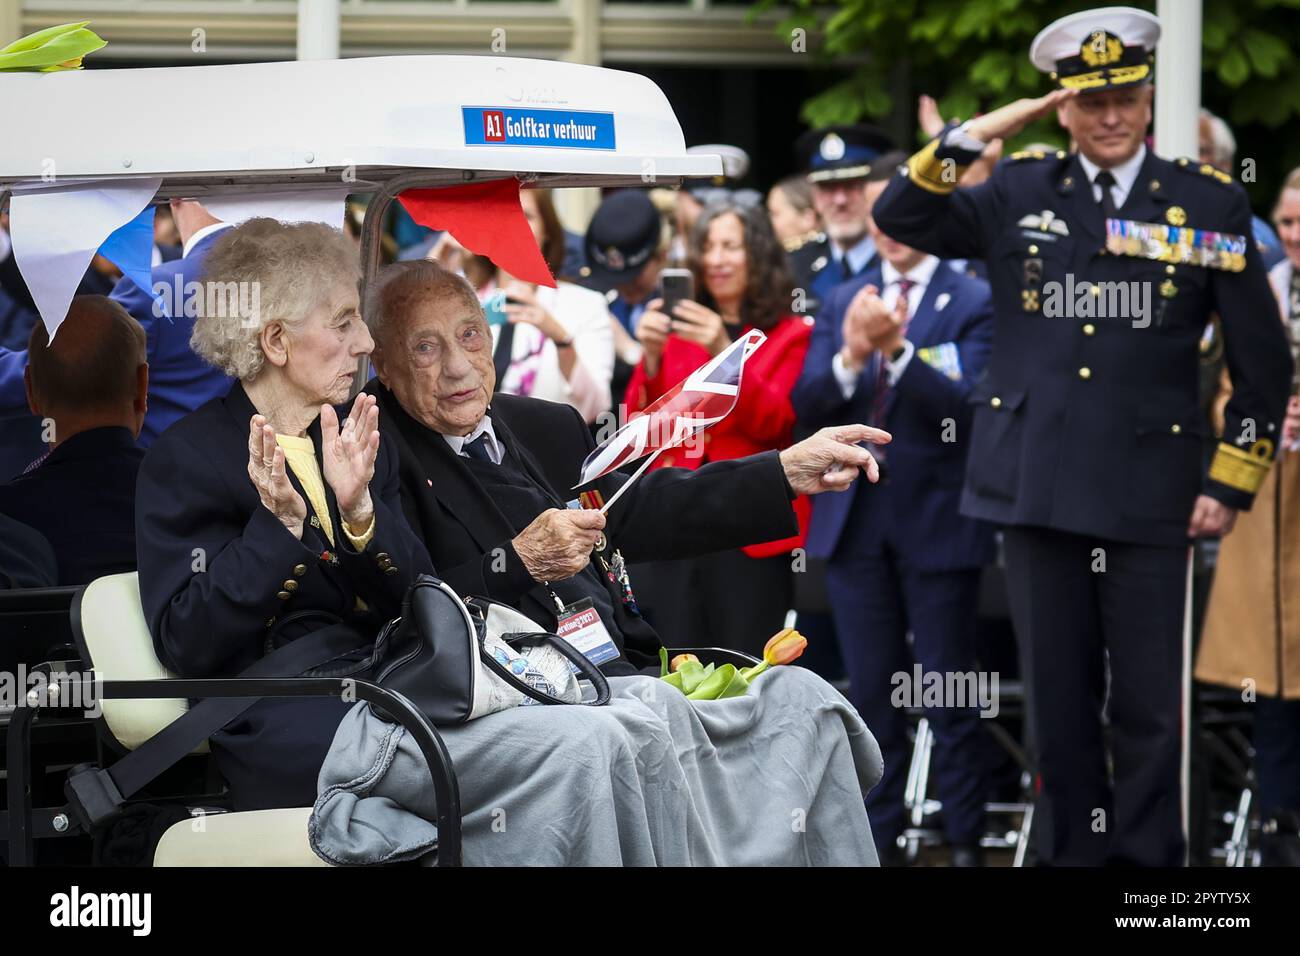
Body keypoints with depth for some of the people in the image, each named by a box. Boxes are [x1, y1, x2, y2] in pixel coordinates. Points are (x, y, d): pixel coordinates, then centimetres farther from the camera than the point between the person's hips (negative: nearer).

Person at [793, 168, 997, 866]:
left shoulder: (972, 303, -4)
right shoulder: (844, 301, 10)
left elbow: (965, 406, -16)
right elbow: (806, 407, 1)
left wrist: (897, 348, -27)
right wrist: (850, 356, -18)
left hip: (938, 521, -4)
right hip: (855, 521, 4)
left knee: (949, 696, 0)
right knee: (872, 693, 10)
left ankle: (965, 841, 6)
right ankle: (876, 838, 16)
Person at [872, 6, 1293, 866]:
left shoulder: (1208, 203, 2)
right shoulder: (1020, 192, 7)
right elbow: (900, 218, 2)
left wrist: (1231, 486, 1)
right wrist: (974, 137, -10)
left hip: (1150, 495, -2)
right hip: (1041, 487, 2)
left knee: (1149, 709, -1)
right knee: (1059, 701, 8)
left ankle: (1147, 859, 9)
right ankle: (1073, 852, 17)